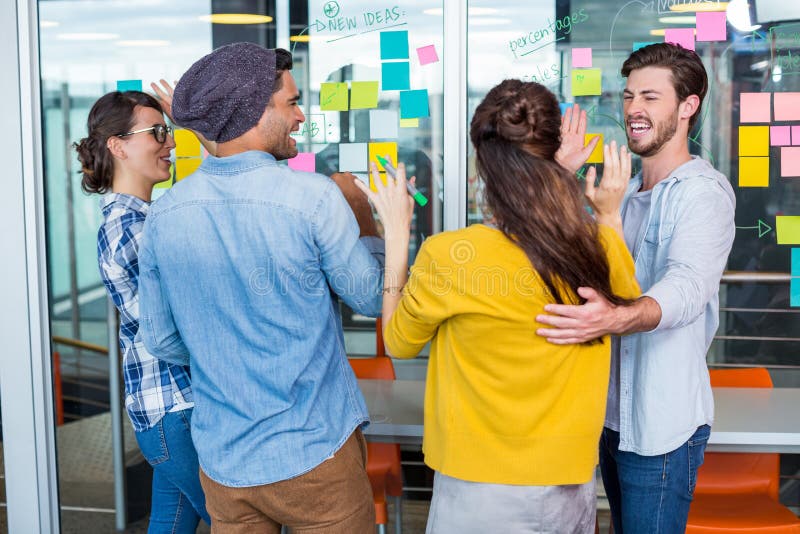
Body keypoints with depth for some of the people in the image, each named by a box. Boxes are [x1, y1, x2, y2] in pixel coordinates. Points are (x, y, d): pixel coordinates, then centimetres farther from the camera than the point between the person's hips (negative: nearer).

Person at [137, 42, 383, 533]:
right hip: (314, 452, -4)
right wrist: (362, 213, 9)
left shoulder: (163, 212, -4)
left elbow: (162, 340, 6)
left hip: (221, 459, 4)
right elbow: (374, 298, -6)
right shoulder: (314, 198, -19)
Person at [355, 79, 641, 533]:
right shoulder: (602, 248, -12)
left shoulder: (448, 257, -22)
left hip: (483, 494, -3)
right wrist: (612, 215, 16)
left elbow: (398, 341, -1)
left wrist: (397, 234, 4)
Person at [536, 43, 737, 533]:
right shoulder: (629, 193, 13)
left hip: (663, 426, -8)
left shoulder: (704, 191, -14)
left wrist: (616, 318, -51)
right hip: (613, 414, 8)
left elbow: (687, 286, -32)